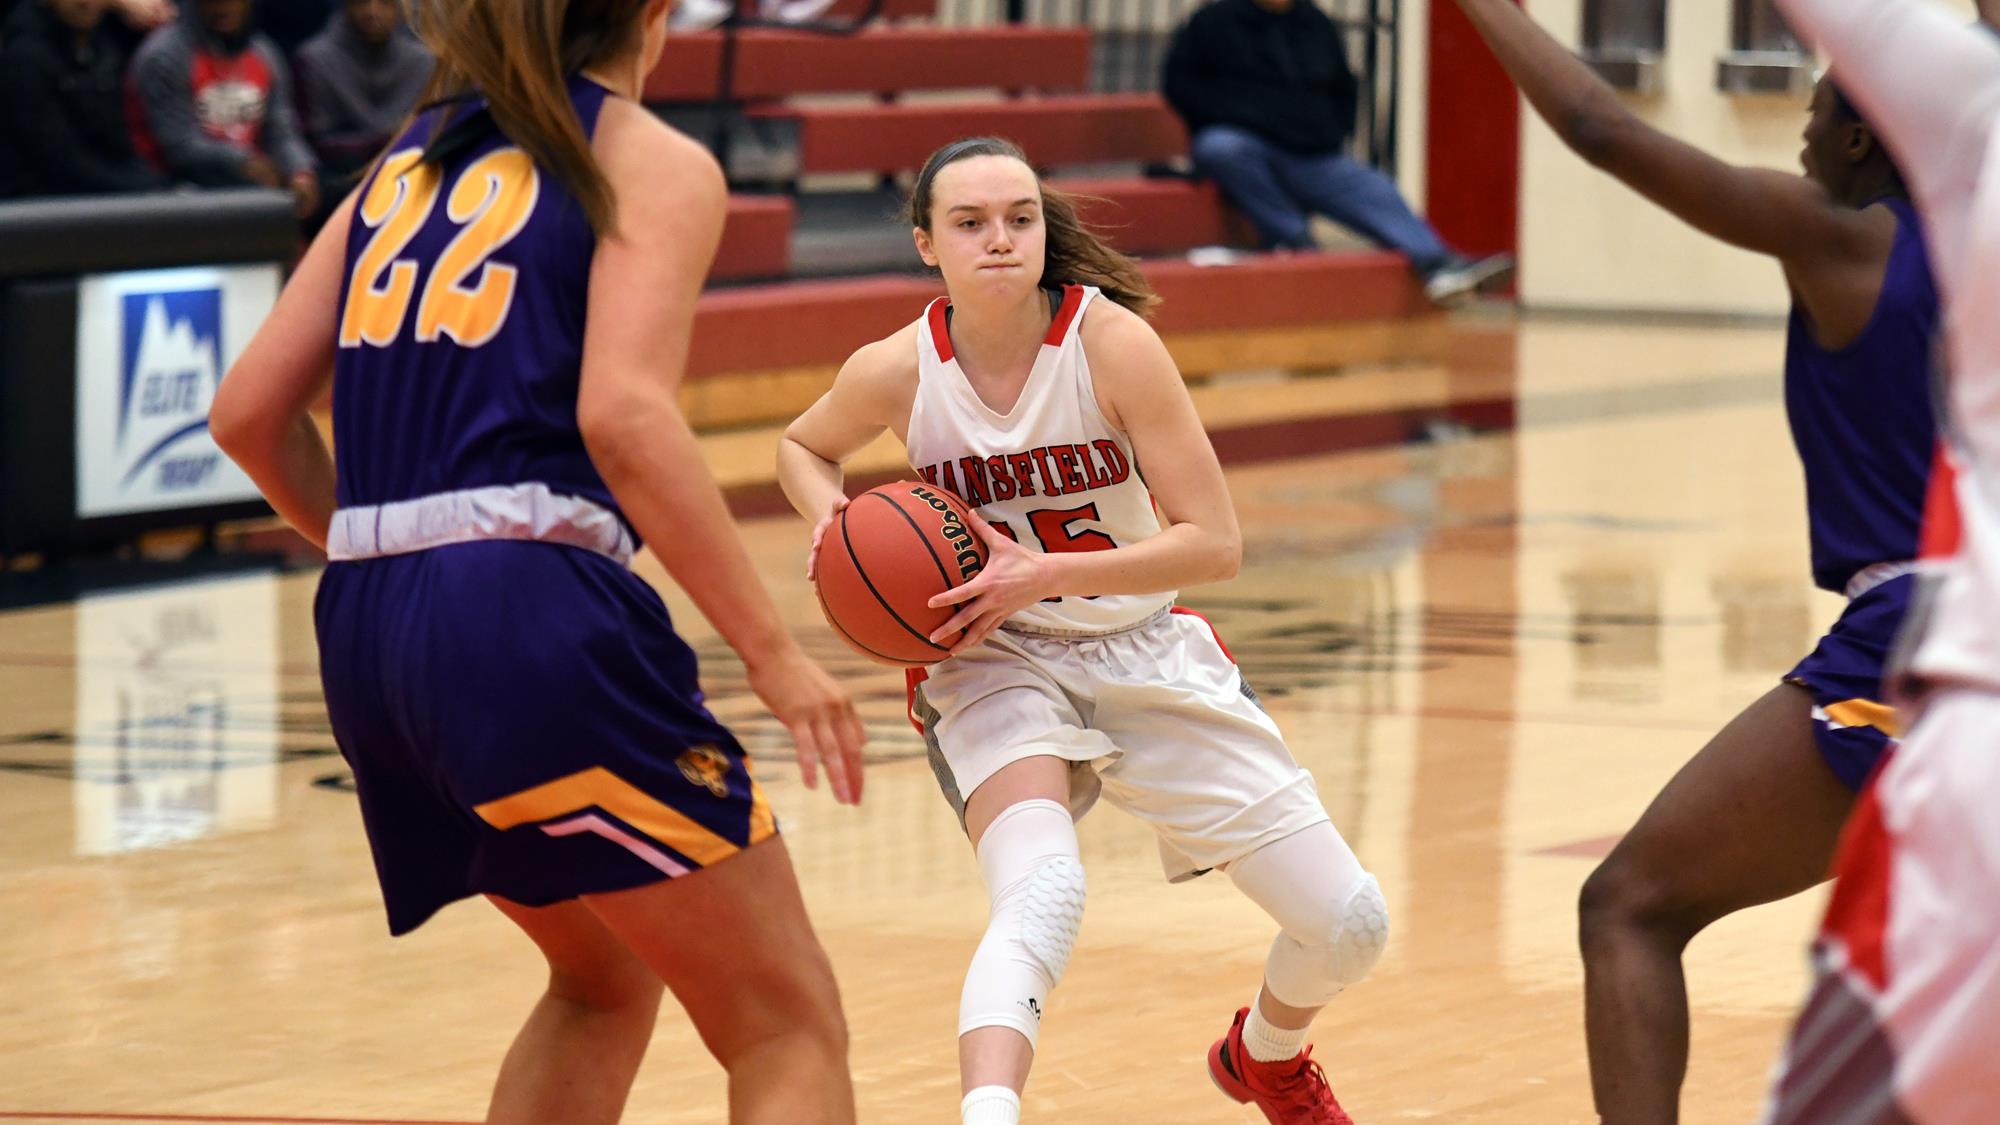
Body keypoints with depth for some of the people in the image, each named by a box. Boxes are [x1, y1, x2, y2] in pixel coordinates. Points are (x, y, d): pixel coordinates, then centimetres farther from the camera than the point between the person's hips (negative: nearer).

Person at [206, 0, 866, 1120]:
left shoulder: (408, 165, 21)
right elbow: (621, 414, -14)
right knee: (791, 1029, -1)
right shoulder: (652, 162, 2)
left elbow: (250, 413, 16)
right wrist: (771, 648, -13)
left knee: (606, 980, 28)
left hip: (365, 638, 7)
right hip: (536, 619, -7)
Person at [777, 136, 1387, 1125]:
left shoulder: (1112, 342, -19)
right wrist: (831, 520, -11)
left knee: (1350, 925, 2)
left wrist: (1044, 575, -29)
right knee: (1041, 895, -34)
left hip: (1147, 655, 2)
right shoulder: (897, 371, -14)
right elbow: (802, 447, 11)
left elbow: (1214, 543, -20)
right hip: (994, 665, -1)